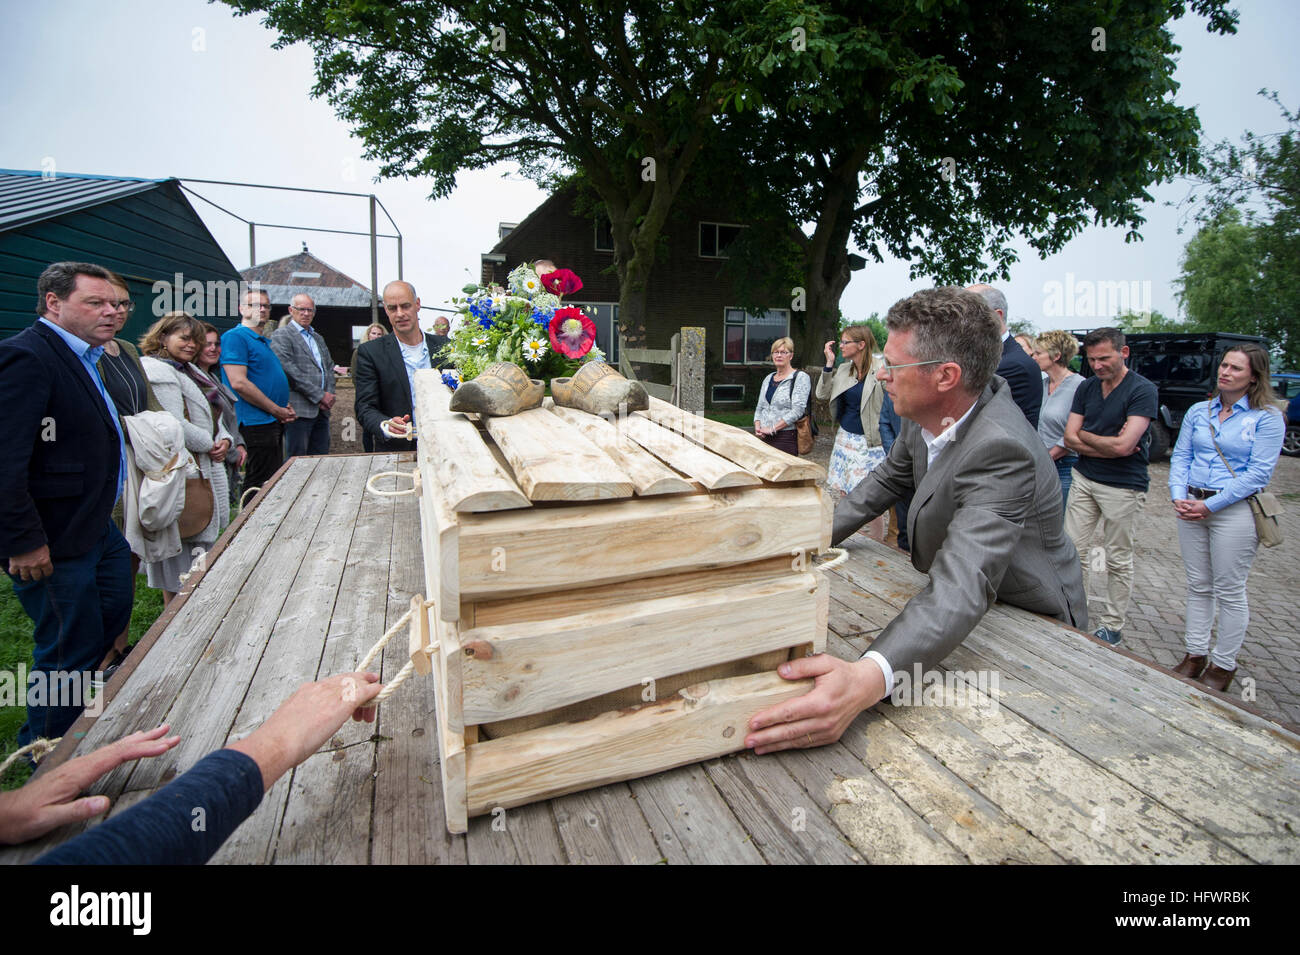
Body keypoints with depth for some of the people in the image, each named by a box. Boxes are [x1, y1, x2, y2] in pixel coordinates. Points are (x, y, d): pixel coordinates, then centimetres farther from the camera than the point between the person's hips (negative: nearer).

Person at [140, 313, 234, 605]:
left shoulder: (190, 371, 19)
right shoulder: (158, 372, -13)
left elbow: (213, 417, 20)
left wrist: (225, 440, 1)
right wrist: (210, 444, -11)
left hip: (207, 469, 10)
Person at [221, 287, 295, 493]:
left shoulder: (266, 342, 20)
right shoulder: (235, 337, -9)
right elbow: (239, 383, -19)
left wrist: (286, 407, 8)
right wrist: (276, 410, -13)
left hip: (274, 423, 9)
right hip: (256, 423, -9)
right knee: (259, 487, -5)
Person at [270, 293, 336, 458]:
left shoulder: (318, 337, 23)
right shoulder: (281, 336, -2)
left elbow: (329, 367, 19)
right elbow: (290, 371, -13)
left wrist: (330, 394, 1)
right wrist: (320, 396, -14)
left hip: (322, 409, 7)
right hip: (299, 410, -7)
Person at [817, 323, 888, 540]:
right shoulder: (843, 369, 7)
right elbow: (822, 394, 6)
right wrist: (829, 364, -1)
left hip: (869, 443, -7)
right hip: (845, 438, 7)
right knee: (844, 494, 13)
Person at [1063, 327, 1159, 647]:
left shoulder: (1143, 390, -11)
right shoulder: (1086, 388, 6)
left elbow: (1124, 445, -21)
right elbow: (1070, 438, 1)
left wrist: (1085, 435, -5)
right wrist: (1108, 445, -12)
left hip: (1123, 487, -5)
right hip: (1084, 479, 5)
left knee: (1118, 560, 7)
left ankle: (1113, 625, 20)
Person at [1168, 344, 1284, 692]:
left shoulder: (1267, 418, -4)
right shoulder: (1198, 412, 10)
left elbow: (1259, 472, -11)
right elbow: (1180, 457, 8)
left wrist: (1210, 505, -17)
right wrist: (1179, 496, -8)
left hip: (1235, 510, -4)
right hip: (1191, 507, 4)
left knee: (1229, 591, 4)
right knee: (1198, 585, 12)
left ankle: (1224, 664, 17)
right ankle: (1195, 655, 22)